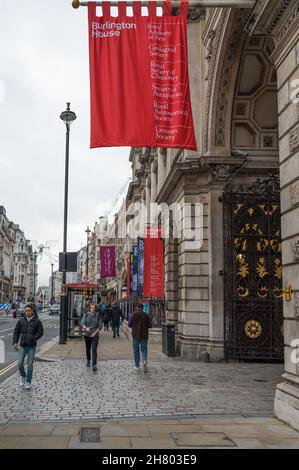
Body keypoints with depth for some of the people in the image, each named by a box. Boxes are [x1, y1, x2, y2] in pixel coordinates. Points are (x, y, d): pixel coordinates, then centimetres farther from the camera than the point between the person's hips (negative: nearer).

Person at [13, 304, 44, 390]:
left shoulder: (37, 321, -1)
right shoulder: (21, 321, 4)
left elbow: (40, 332, -3)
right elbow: (16, 332, 6)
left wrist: (32, 339, -15)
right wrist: (15, 342, -5)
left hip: (32, 346, -2)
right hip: (23, 346, 2)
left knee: (30, 364, 1)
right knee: (20, 363, -6)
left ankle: (28, 382, 13)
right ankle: (23, 377, 22)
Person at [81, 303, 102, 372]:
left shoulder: (98, 316, 0)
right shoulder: (86, 315, 0)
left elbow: (100, 326, 0)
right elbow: (82, 323, -11)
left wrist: (95, 332, -11)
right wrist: (86, 328, -31)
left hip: (95, 335, -2)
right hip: (87, 335, 2)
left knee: (94, 350, -12)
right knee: (88, 349, 15)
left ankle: (94, 365, -12)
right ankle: (88, 361, 38)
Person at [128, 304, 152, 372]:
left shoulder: (133, 315, -5)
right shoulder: (146, 315, -3)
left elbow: (129, 325, -3)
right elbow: (150, 325, 1)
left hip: (136, 335, 0)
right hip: (144, 335, 0)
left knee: (136, 350, 12)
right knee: (144, 349, 9)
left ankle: (136, 366, 16)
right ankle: (144, 361, -18)